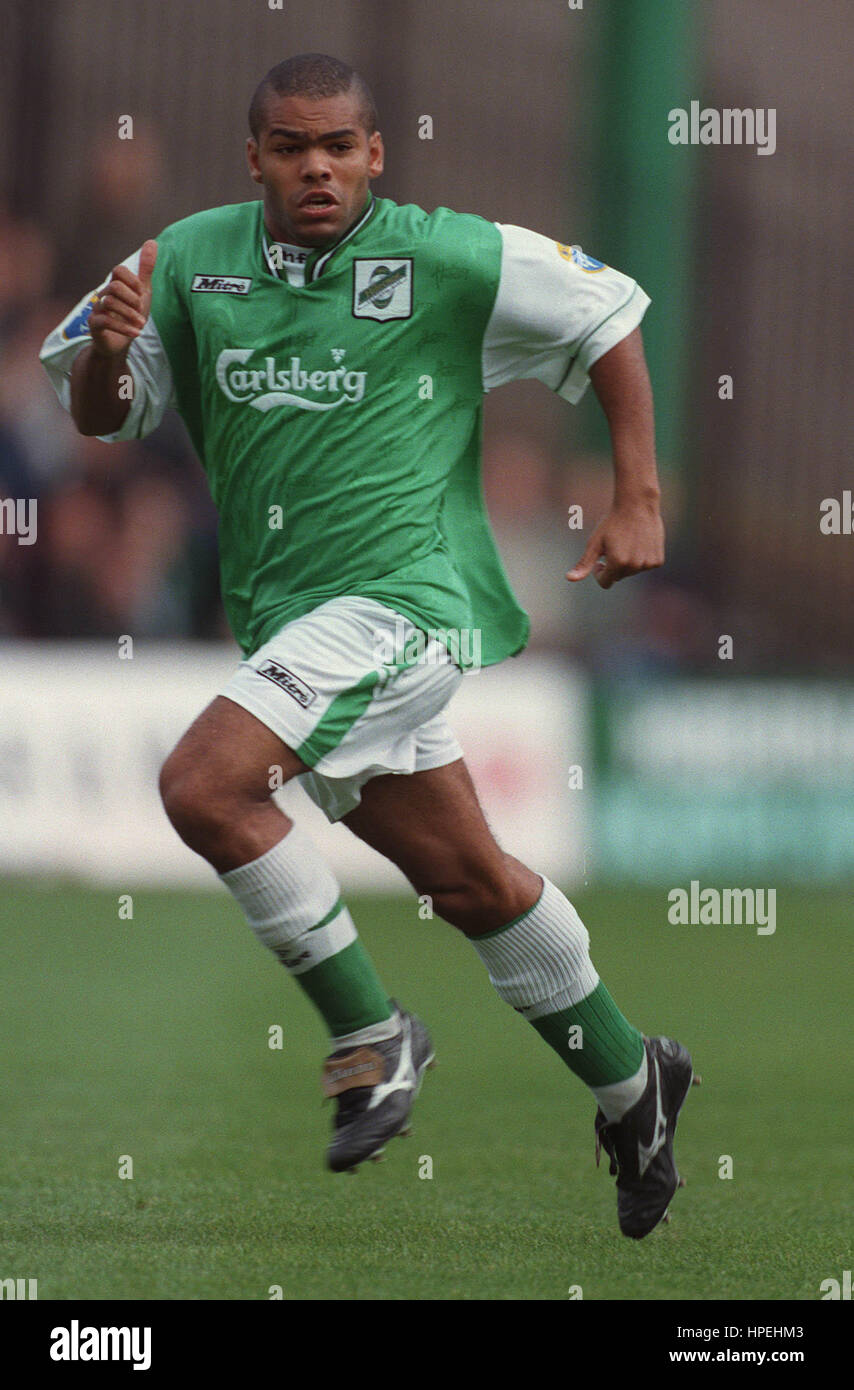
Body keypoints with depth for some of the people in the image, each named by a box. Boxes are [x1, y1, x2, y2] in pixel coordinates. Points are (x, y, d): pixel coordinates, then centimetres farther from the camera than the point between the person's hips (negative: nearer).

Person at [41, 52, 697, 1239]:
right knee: (471, 883, 15)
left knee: (203, 784, -24)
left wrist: (638, 502, 0)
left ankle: (372, 1038, -10)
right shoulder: (192, 261, 3)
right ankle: (629, 1086, 33)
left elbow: (608, 319, 4)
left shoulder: (444, 258, -8)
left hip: (400, 594, -6)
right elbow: (98, 416, 8)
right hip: (286, 615, 6)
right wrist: (106, 349, -16)